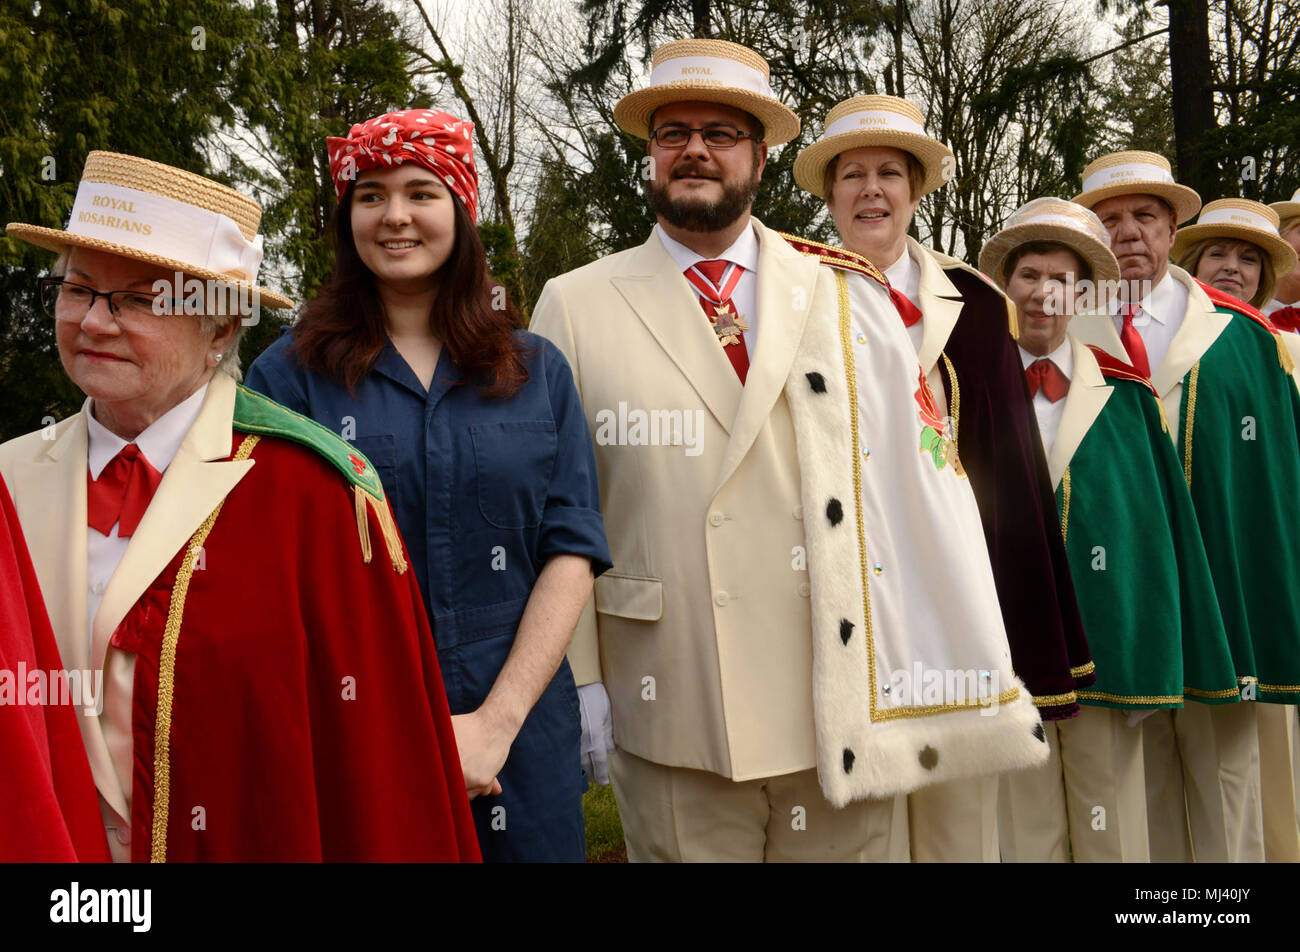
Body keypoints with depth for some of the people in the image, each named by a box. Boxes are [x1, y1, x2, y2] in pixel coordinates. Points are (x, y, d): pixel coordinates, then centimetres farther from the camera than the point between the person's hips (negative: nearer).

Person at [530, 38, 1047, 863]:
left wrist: (981, 683, 1)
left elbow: (926, 483, 1)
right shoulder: (576, 308, 1)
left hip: (846, 723, 1)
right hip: (673, 735, 0)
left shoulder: (848, 300, 3)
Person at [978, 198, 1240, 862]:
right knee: (1024, 829, 8)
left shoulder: (1125, 397, 6)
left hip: (1106, 641, 1)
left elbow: (1161, 529, 4)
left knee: (1112, 827, 8)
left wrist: (1156, 662, -2)